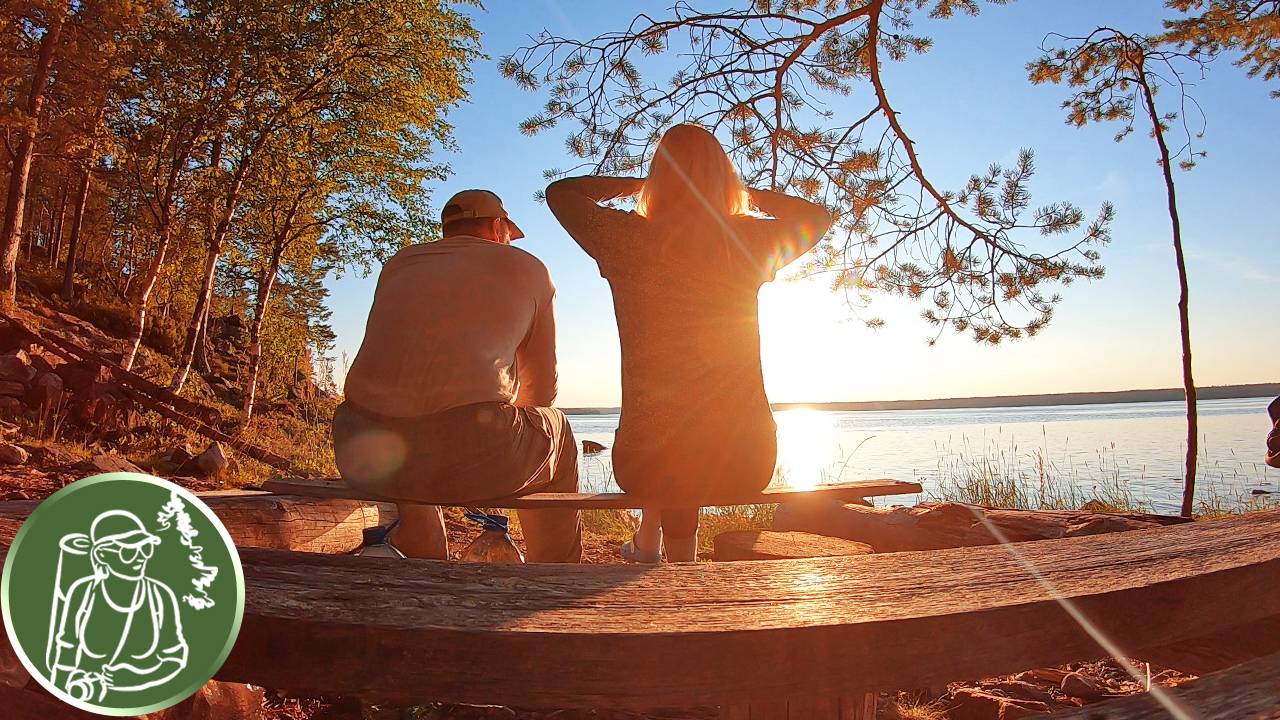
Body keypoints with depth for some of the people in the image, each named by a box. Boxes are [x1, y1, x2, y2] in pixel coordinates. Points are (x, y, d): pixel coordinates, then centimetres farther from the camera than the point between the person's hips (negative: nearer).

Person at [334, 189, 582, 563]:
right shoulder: (528, 269, 16)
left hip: (367, 453, 4)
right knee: (554, 430, 28)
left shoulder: (398, 262, 25)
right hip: (471, 459, -4)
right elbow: (542, 388, 21)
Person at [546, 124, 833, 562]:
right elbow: (818, 215, 21)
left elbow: (559, 192, 15)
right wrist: (742, 192, 19)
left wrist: (635, 183, 18)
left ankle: (651, 536, 50)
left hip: (649, 465, -1)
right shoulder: (749, 241, -3)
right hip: (746, 462, 1)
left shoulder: (626, 239, -7)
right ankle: (679, 555, 51)